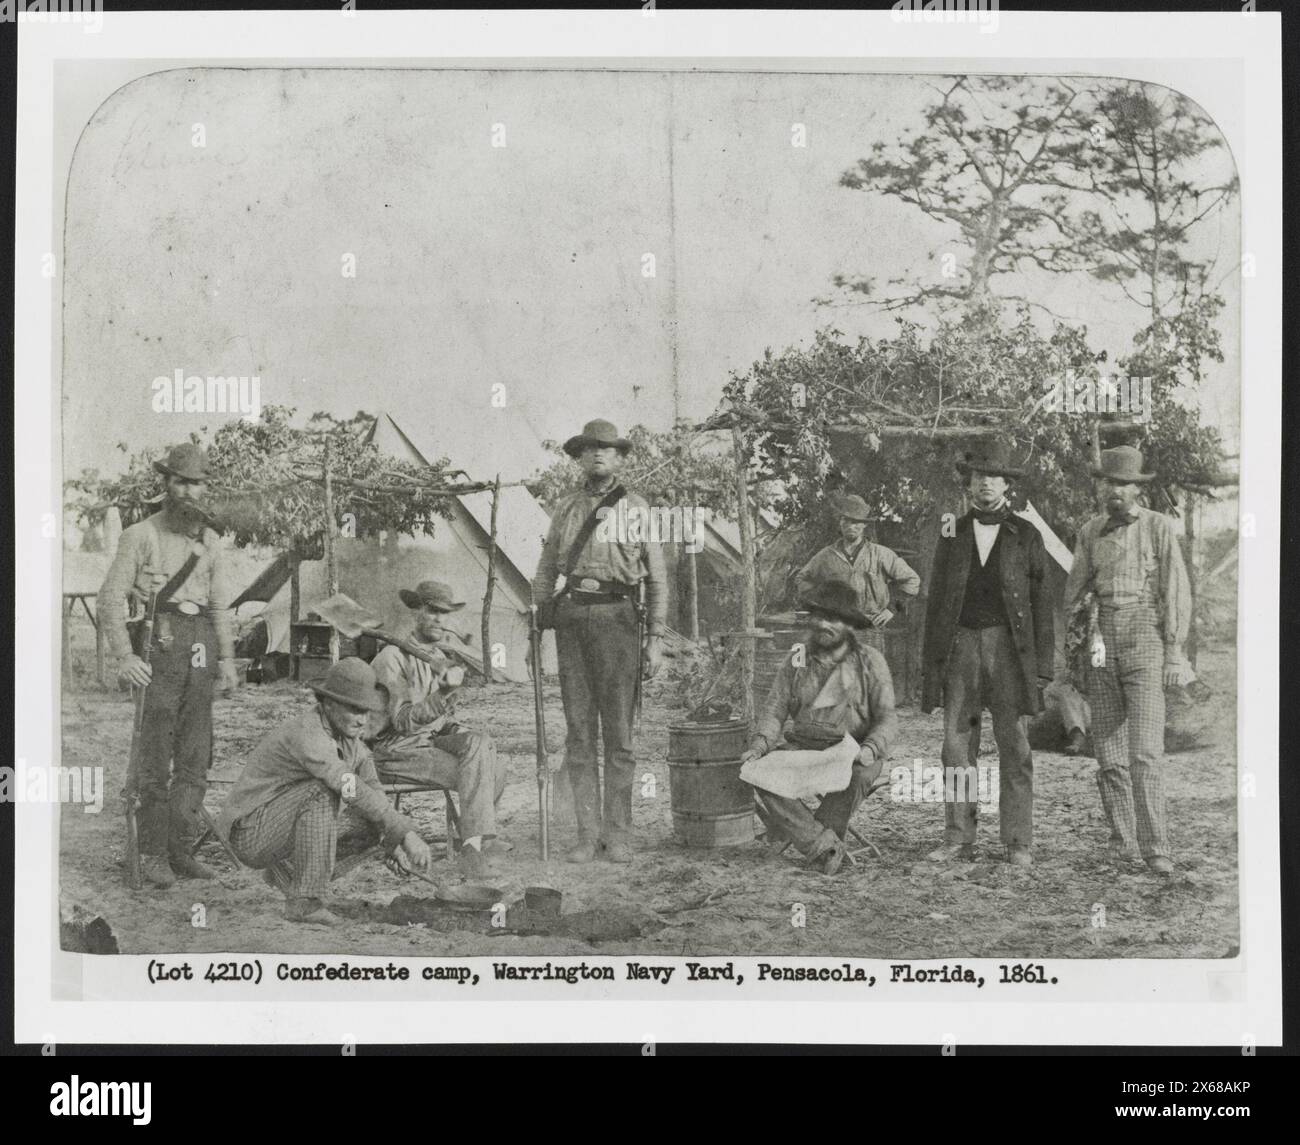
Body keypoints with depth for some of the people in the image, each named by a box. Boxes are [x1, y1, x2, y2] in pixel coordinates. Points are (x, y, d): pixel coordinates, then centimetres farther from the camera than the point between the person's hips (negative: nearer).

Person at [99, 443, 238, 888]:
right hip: (157, 650, -5)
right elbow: (111, 599, -6)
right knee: (155, 758, -4)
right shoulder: (140, 536, -1)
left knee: (195, 757, 5)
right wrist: (124, 656, -15)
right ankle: (153, 854, 2)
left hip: (199, 652, 5)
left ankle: (182, 850, 12)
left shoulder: (211, 543, 14)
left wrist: (227, 658, 7)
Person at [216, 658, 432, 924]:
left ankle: (284, 871, 15)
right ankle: (304, 901, -25)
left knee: (372, 826, 3)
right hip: (251, 836, -9)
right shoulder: (307, 735, -27)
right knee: (323, 790, -31)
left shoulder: (350, 739, 2)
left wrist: (405, 834, -19)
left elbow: (373, 793, -1)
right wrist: (405, 834, -40)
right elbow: (354, 790, -38)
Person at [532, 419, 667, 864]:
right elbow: (544, 573, 17)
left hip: (617, 618, -3)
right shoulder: (565, 510, 14)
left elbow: (657, 579, 5)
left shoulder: (637, 509, 6)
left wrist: (656, 639, -1)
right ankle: (587, 834, 7)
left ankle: (618, 834, 5)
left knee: (619, 733, -1)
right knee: (578, 731, 3)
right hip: (571, 618, 3)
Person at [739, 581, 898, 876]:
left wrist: (870, 749, -23)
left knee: (856, 776, -38)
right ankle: (827, 848, -32)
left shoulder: (870, 661, 1)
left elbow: (887, 718, -2)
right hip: (803, 747, 3)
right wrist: (760, 744, -13)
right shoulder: (797, 660, 9)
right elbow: (774, 708, 7)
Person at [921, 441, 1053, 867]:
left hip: (1009, 646, -2)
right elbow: (936, 601, 12)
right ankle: (958, 839, 6)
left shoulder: (1026, 535, 7)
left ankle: (1018, 843, 3)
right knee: (956, 746, 1)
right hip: (960, 644, 2)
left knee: (1014, 748, -2)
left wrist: (1042, 666, -2)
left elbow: (1041, 602, 5)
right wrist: (930, 663, 5)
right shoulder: (952, 534, 12)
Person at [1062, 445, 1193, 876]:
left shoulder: (1158, 526, 0)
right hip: (1103, 642, 4)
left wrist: (1175, 652, -9)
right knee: (1108, 749, 4)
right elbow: (1074, 591, 17)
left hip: (1145, 637, -4)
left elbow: (1177, 592, -3)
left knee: (1145, 750, -13)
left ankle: (1155, 847, -11)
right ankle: (1121, 840, 13)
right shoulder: (1090, 532, 12)